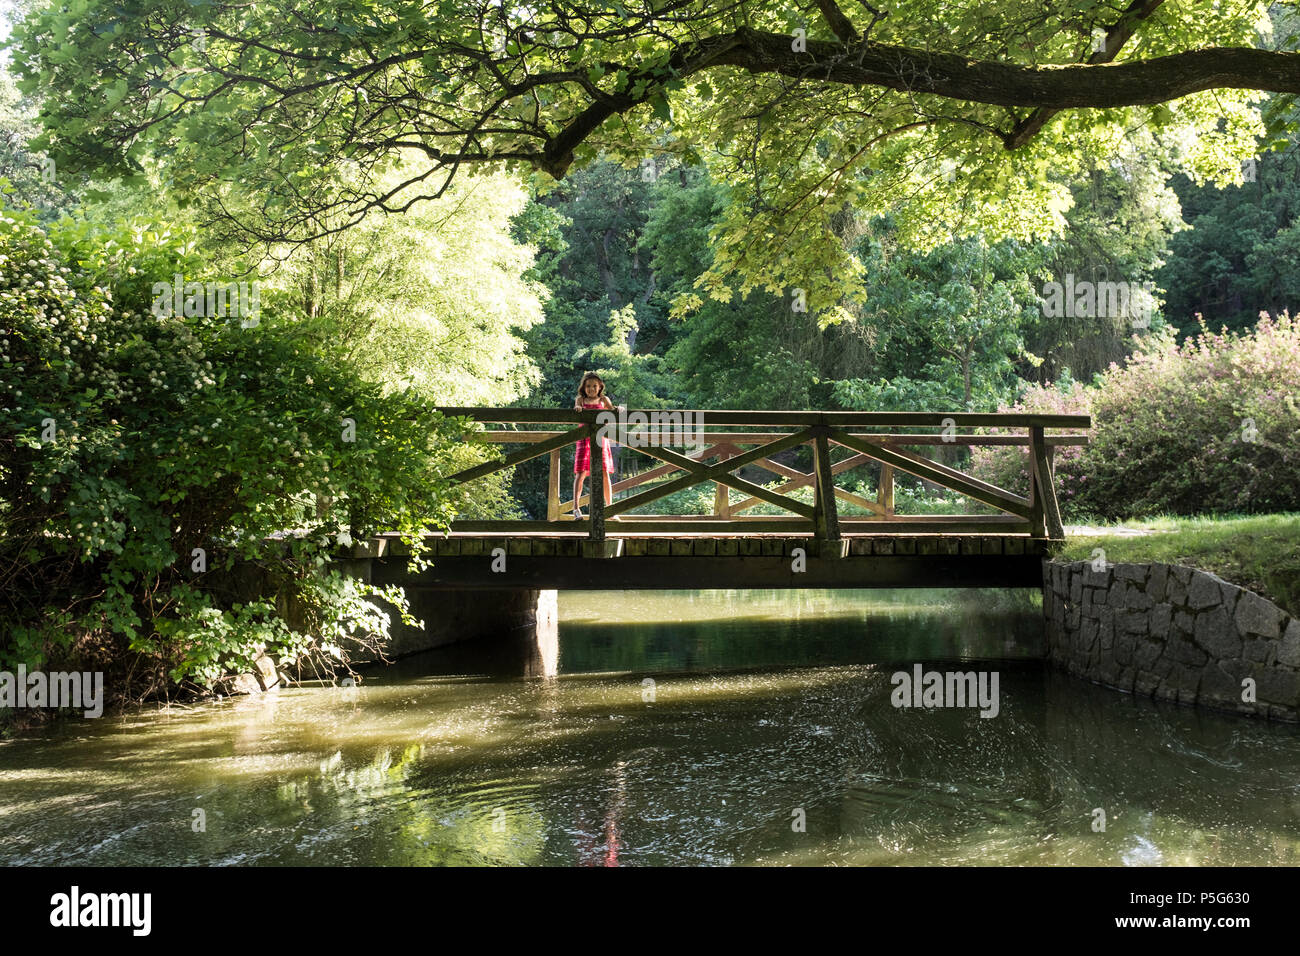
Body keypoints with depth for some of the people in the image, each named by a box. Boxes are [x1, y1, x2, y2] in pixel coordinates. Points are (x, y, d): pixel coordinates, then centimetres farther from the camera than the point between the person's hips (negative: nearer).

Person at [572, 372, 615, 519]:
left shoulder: (603, 399, 15)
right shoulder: (581, 399, 13)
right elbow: (577, 407, -7)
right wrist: (578, 408, -31)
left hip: (601, 437, 1)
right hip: (585, 437, -1)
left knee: (604, 472, 1)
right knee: (581, 472, -11)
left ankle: (610, 508, 8)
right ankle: (576, 508, -18)